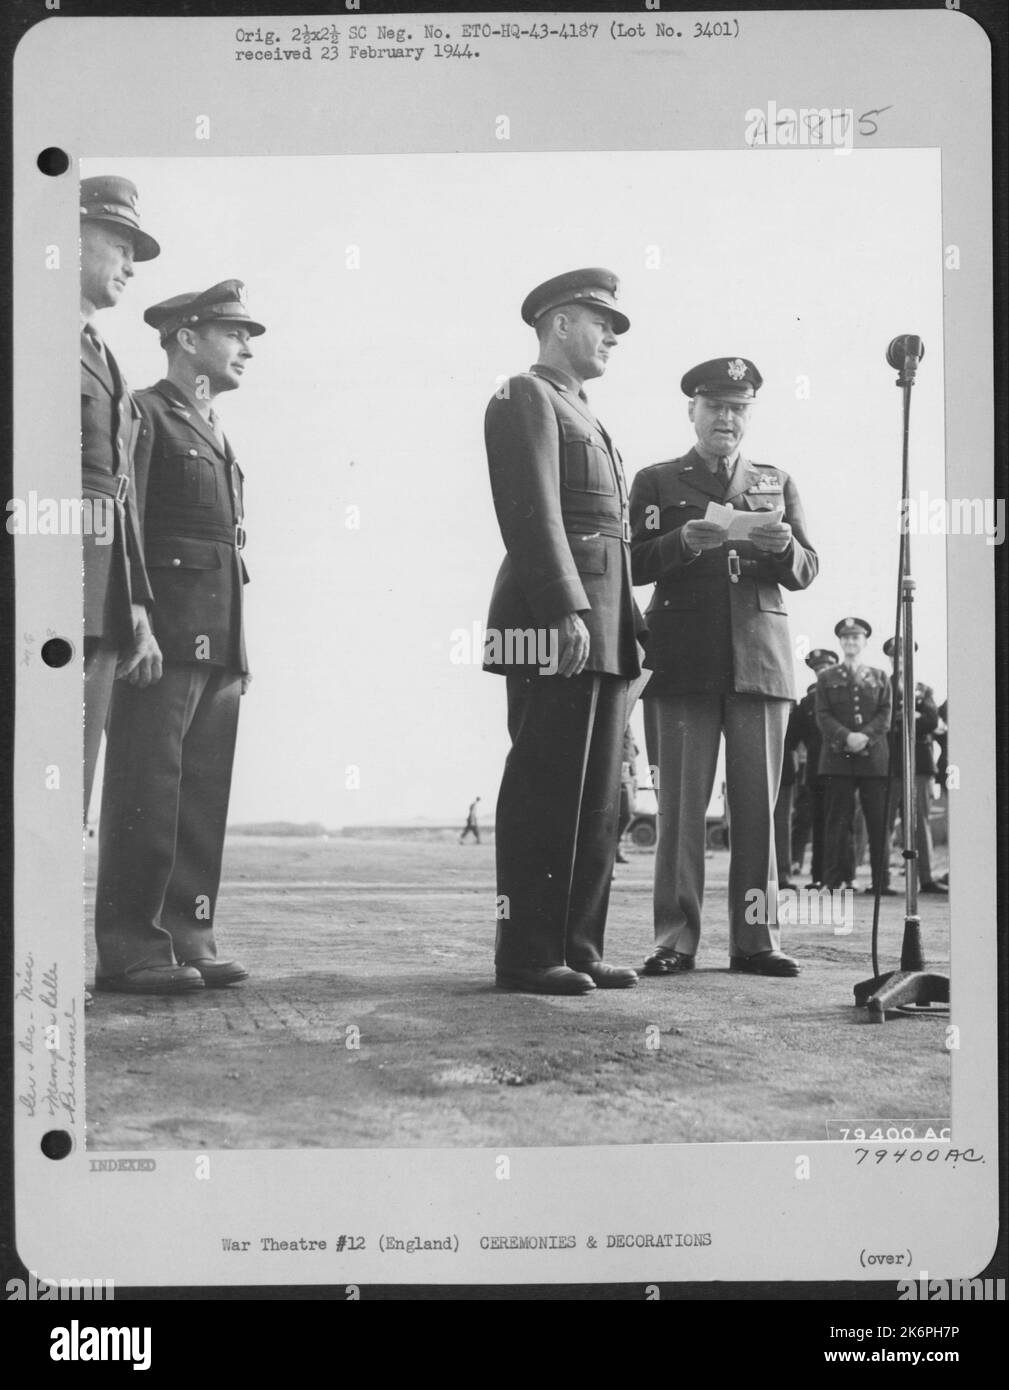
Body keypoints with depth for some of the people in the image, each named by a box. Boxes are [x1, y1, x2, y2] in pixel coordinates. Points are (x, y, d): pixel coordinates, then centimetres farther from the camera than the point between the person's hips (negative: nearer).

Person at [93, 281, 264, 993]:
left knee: (203, 799, 7)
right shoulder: (144, 414, -2)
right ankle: (130, 950, -3)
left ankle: (188, 941, 12)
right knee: (146, 794, -6)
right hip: (167, 633, -8)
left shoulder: (216, 435, 24)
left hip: (220, 641, 8)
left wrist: (240, 648, 17)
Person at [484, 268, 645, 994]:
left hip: (605, 633, 9)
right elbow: (533, 514, -14)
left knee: (597, 799, 8)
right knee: (546, 796, -7)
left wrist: (629, 624, 17)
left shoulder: (585, 417, 28)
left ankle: (579, 947, 13)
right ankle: (527, 955, -3)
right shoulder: (525, 398, -2)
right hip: (555, 625, -9)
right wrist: (565, 609, -23)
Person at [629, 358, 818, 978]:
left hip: (760, 660, 2)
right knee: (681, 804, -5)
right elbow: (635, 565, 3)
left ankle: (757, 938, 3)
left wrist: (784, 546, -11)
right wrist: (684, 541, -16)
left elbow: (807, 572, 12)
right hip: (684, 661, -2)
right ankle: (676, 939, -1)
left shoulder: (778, 484, 19)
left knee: (758, 805, -2)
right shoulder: (657, 482, 13)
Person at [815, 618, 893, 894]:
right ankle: (833, 880, -2)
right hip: (837, 756, -1)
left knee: (878, 820, -2)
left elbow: (885, 715, 6)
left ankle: (880, 880, 1)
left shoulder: (880, 678, 16)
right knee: (837, 820, -3)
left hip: (873, 756, 1)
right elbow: (823, 716, 3)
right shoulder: (826, 678, 13)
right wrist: (846, 737, -14)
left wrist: (864, 736, -12)